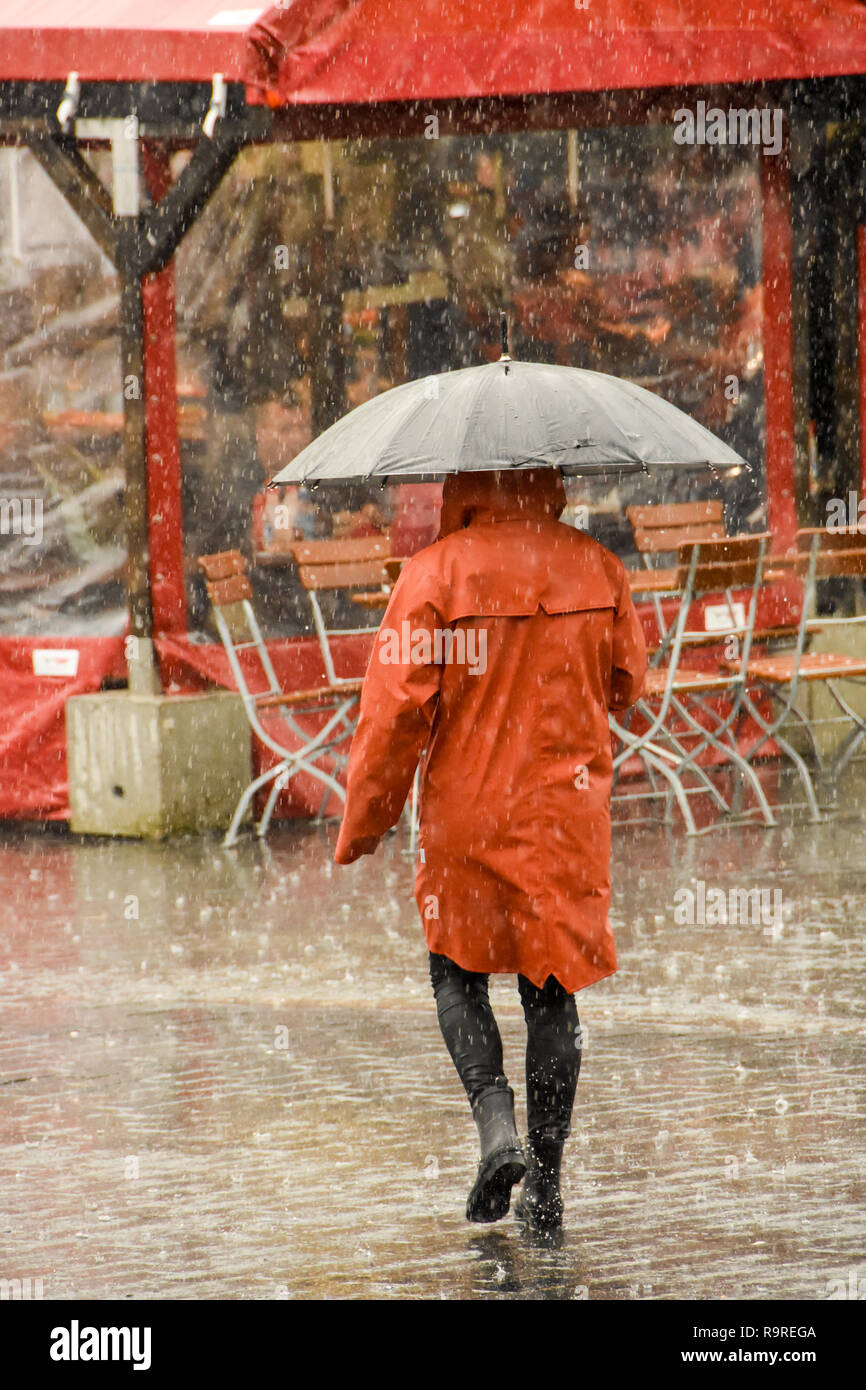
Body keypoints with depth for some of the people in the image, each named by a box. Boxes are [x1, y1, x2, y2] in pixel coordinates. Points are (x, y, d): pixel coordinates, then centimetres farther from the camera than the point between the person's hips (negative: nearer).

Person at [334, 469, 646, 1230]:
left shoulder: (435, 573, -13)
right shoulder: (597, 567, -2)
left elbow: (396, 709, -12)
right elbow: (626, 685, 13)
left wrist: (364, 820, -1)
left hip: (466, 812, -2)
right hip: (570, 813, 2)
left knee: (458, 973, 16)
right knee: (552, 988, 9)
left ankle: (496, 1119, -7)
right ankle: (546, 1177, 8)